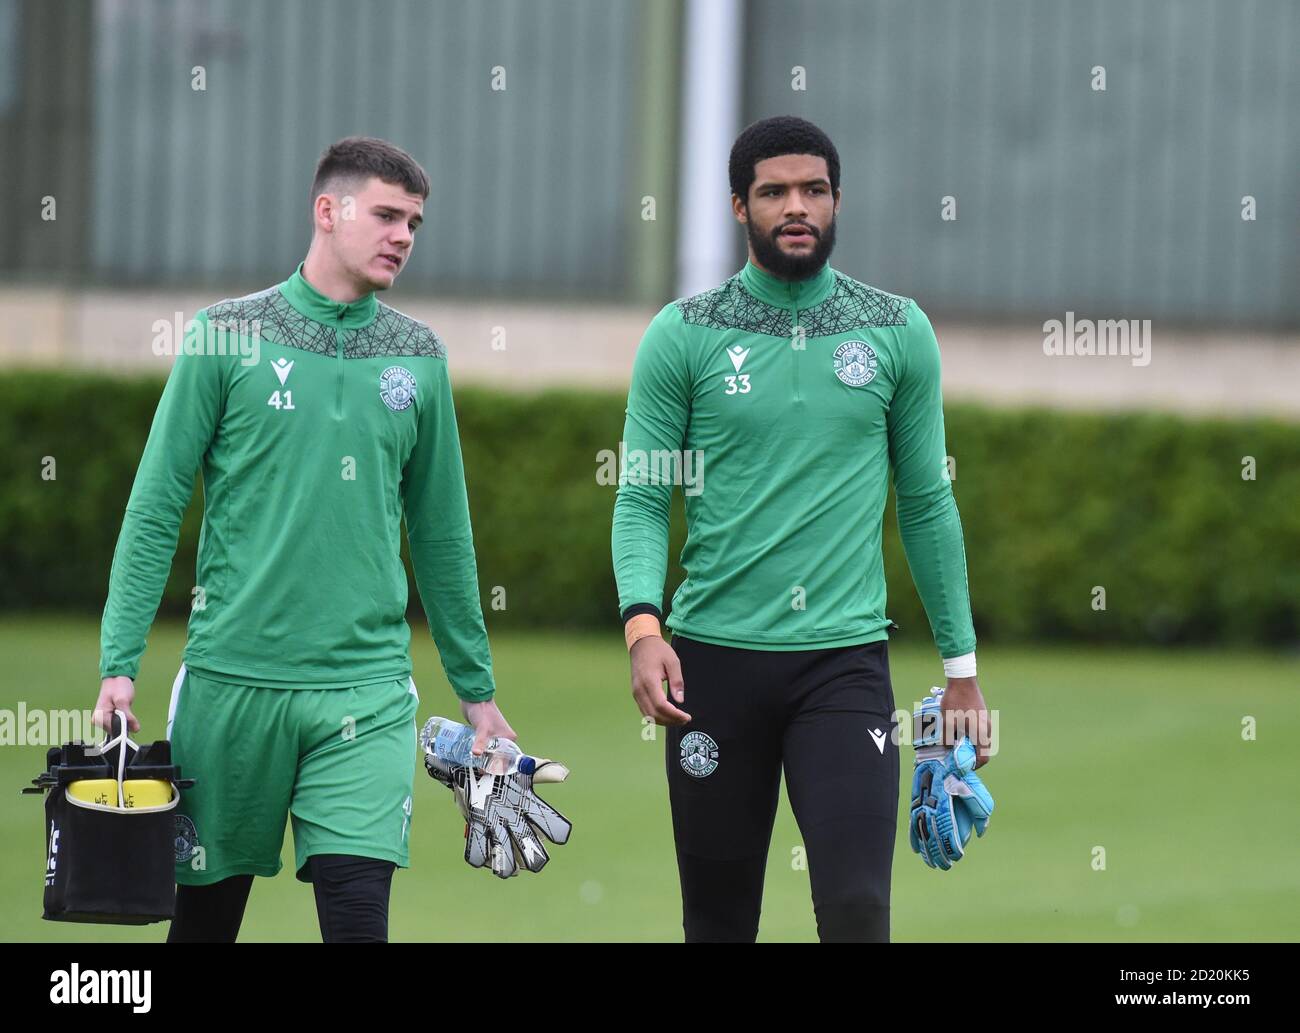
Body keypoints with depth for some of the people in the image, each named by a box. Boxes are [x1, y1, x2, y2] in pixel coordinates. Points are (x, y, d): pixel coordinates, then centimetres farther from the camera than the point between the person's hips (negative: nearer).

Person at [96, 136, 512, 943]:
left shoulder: (419, 358, 9)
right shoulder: (227, 337, 0)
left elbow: (442, 533, 16)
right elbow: (155, 509, 0)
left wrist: (477, 687, 16)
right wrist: (120, 662, -7)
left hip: (366, 687, 1)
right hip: (232, 677, -1)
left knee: (358, 913, -11)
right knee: (207, 912, 7)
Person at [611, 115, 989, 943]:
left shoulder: (897, 332, 6)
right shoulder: (683, 336, 2)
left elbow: (927, 503, 10)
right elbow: (641, 498, 0)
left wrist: (962, 666, 9)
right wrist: (642, 625, -17)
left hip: (846, 658, 0)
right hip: (715, 657, 0)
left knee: (857, 908, -16)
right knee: (718, 918, 7)